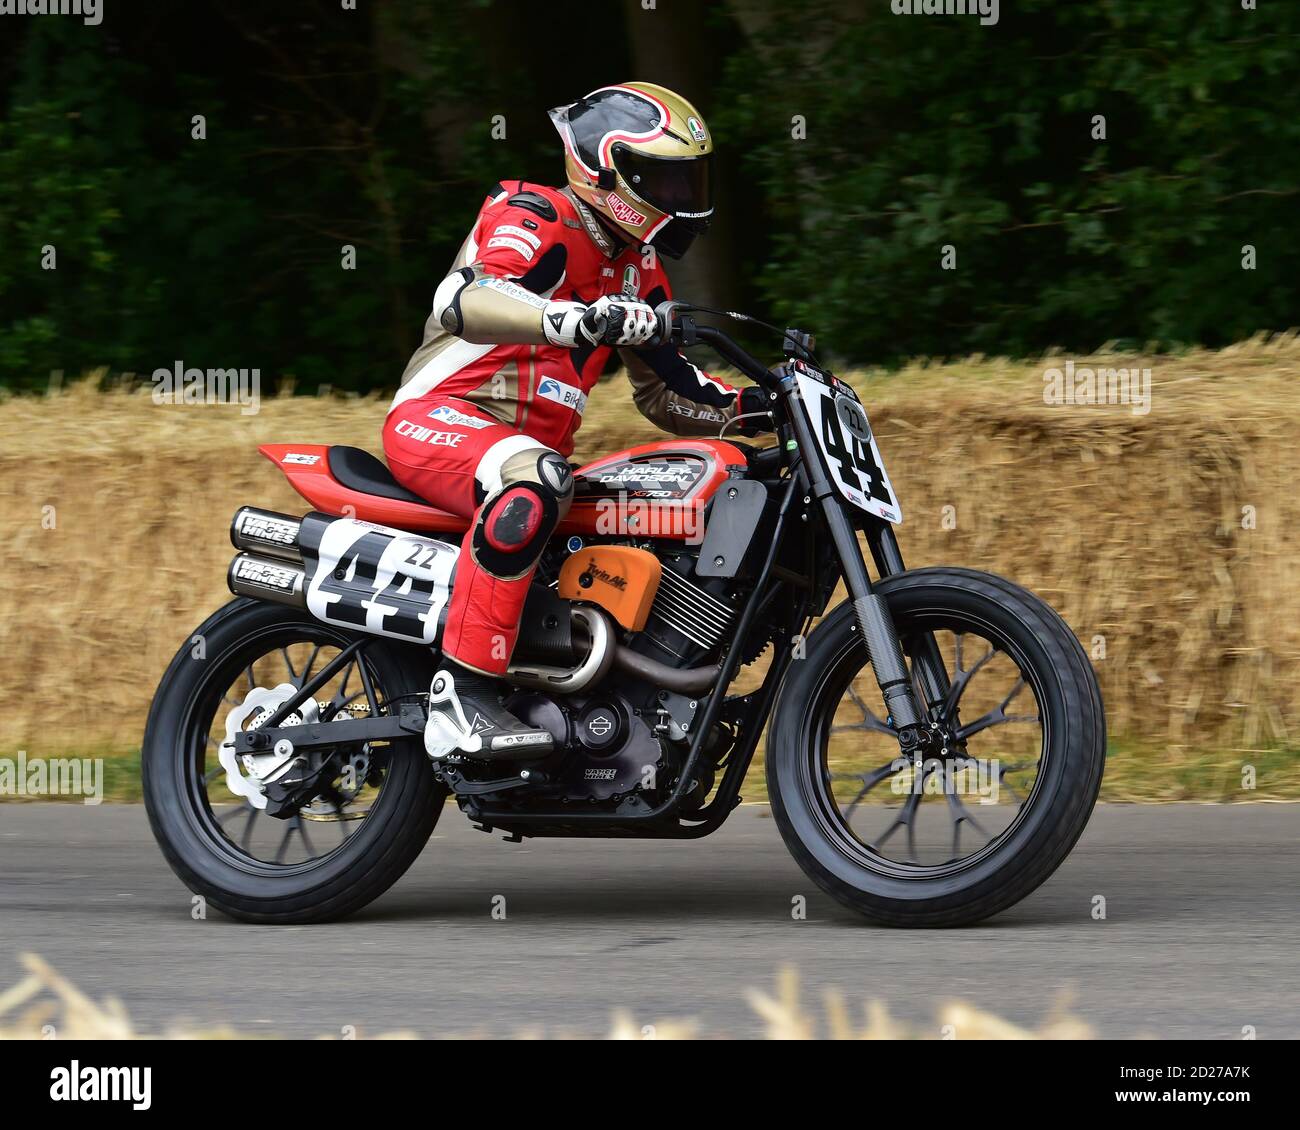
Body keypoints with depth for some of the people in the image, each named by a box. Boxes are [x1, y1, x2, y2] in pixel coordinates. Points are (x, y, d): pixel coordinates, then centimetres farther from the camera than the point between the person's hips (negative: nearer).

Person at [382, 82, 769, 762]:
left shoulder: (636, 267, 19)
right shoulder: (536, 220, -10)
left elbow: (666, 393, 25)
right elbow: (467, 302, -32)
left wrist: (751, 404, 7)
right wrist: (579, 320, -47)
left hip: (531, 446, 10)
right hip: (436, 420, -10)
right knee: (532, 486, -41)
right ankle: (461, 696, -42)